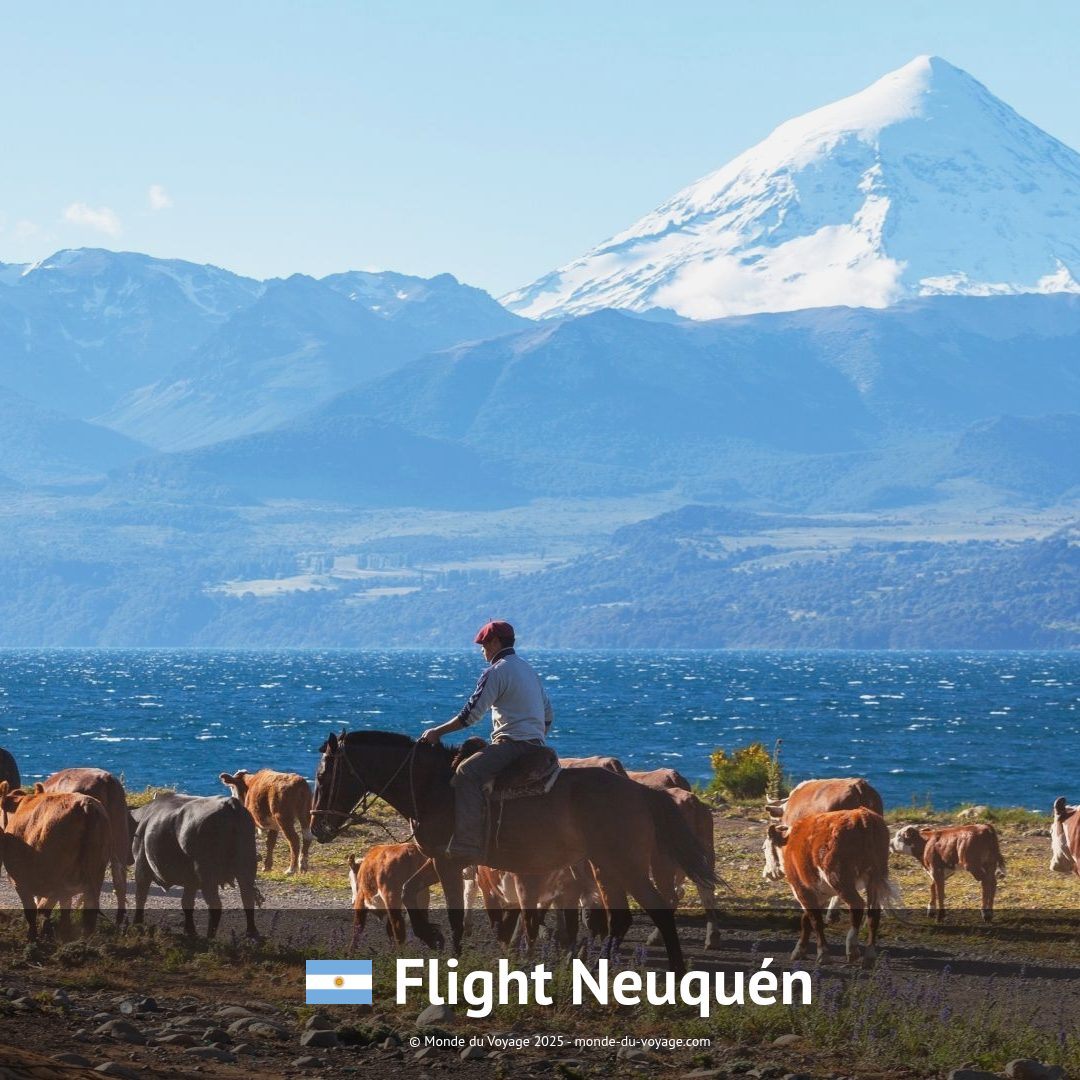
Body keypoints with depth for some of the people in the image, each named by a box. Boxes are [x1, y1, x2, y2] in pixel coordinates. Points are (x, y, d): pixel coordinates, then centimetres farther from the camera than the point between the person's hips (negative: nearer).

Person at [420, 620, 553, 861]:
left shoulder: (496, 672, -9)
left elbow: (471, 714, -14)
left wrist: (437, 732, -6)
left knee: (467, 773, -26)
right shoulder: (529, 671, 21)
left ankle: (468, 846, -41)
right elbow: (547, 714, 25)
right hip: (536, 745, 11)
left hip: (513, 741, -11)